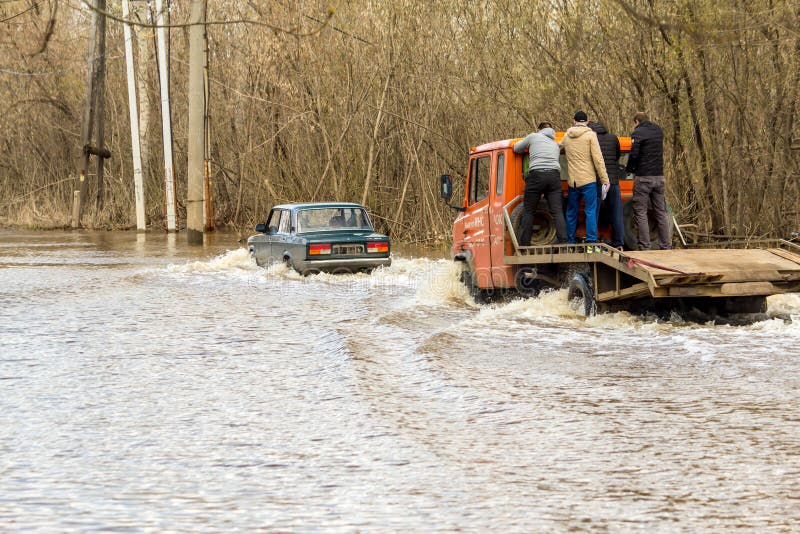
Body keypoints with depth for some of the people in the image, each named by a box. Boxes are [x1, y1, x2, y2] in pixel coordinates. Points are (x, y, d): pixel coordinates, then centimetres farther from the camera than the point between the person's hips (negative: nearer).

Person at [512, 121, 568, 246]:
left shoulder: (533, 137, 13)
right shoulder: (555, 144, 26)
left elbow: (516, 148, 23)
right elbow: (555, 161, 17)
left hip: (537, 175, -3)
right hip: (554, 176, 3)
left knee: (528, 211, 6)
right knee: (557, 212, -3)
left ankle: (524, 244, 3)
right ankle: (563, 242, -14)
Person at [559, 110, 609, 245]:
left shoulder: (567, 136, 8)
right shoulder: (590, 135, -5)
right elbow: (598, 159, -9)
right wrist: (605, 180, -7)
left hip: (572, 181, 4)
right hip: (588, 180, -4)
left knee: (571, 213, 13)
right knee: (591, 212, -2)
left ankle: (570, 242, 18)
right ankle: (591, 241, -7)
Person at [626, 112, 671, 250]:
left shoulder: (638, 133, -8)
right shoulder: (658, 131, 13)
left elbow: (634, 154, -17)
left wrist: (629, 168, 2)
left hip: (643, 177, -6)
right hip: (659, 177, 6)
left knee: (640, 212, -1)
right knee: (661, 212, 10)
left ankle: (644, 247, -5)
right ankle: (665, 246, 10)